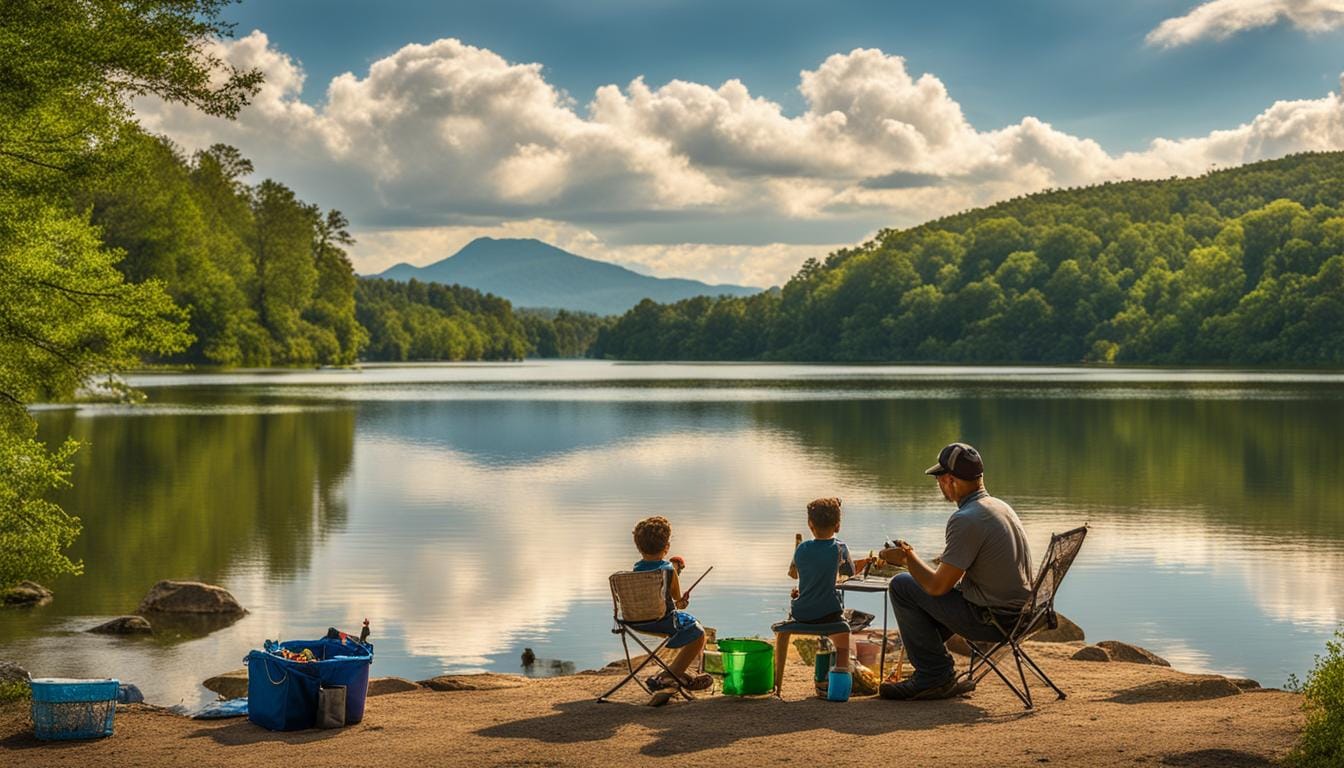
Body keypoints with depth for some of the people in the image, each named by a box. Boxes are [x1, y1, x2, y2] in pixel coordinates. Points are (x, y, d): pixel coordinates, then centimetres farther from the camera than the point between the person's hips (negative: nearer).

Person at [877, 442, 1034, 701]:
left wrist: (908, 557, 1)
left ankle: (936, 674, 5)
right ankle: (936, 679, 25)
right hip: (1019, 612, 9)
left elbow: (937, 586, -16)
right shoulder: (1000, 506, 10)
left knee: (902, 585, 0)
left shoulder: (965, 520, -20)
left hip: (992, 620, -9)